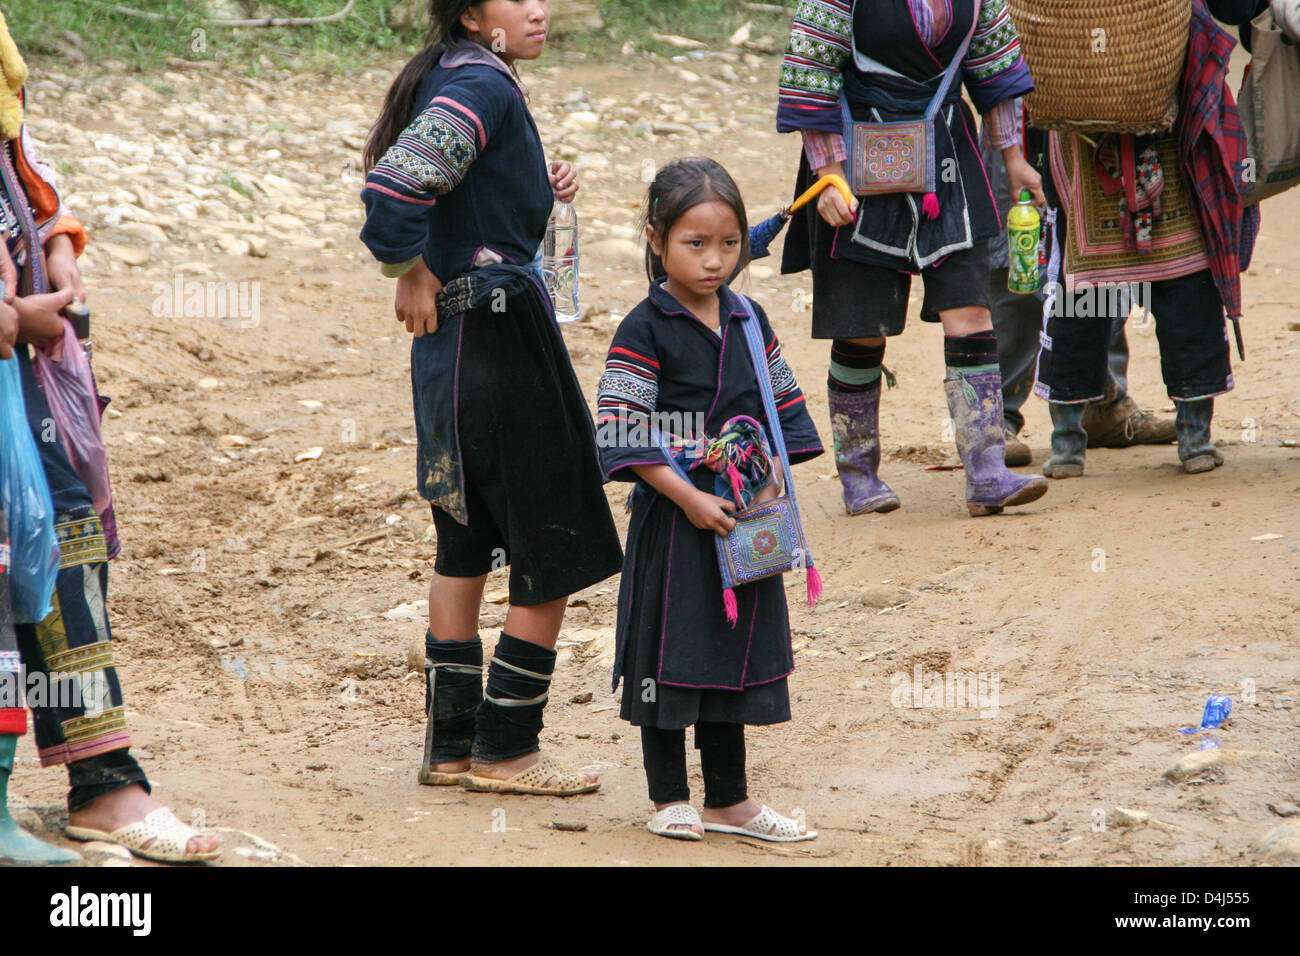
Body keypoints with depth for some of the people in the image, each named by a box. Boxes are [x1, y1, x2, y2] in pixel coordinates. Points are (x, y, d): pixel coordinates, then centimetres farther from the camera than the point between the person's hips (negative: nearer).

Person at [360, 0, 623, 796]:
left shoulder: (461, 82, 11)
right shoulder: (481, 90, -18)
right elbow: (394, 191, -29)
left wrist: (539, 192, 6)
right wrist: (413, 278, -15)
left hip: (455, 344, 10)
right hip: (501, 337, -10)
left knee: (466, 549, 16)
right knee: (558, 551, 0)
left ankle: (452, 746, 21)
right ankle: (505, 749, 6)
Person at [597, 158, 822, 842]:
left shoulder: (748, 322, 7)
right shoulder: (644, 331, -11)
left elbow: (782, 412, 15)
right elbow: (625, 436, -16)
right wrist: (689, 498, -20)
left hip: (743, 521, 5)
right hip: (672, 518, -5)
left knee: (733, 651, 12)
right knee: (669, 653, 2)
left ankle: (729, 799, 21)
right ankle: (669, 798, 14)